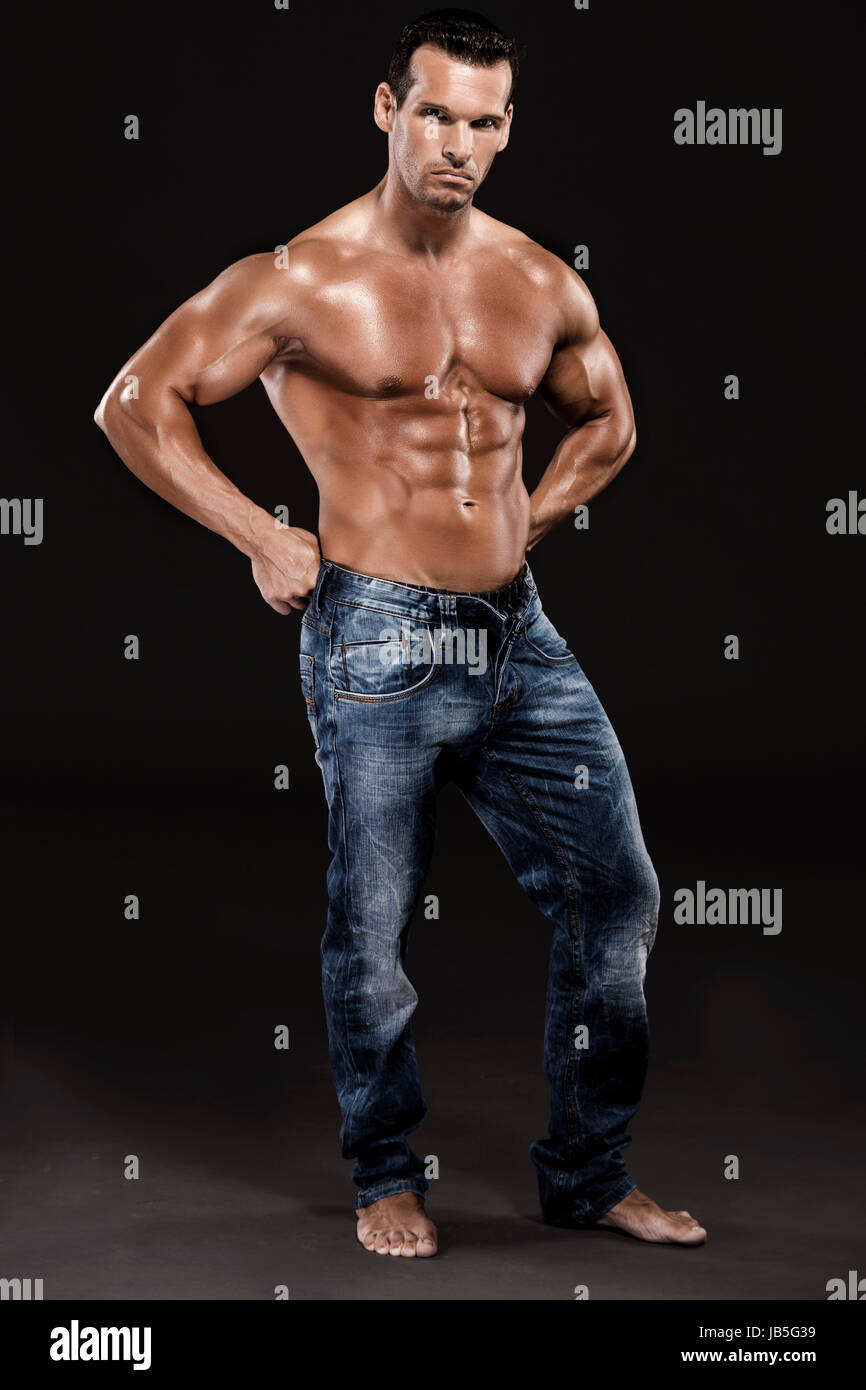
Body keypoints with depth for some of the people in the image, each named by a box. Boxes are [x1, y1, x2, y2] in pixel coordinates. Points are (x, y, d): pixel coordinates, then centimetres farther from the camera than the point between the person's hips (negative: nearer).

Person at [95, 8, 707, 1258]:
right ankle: (387, 1176, 26)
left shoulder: (544, 286, 9)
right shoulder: (302, 281, -5)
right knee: (373, 930, 3)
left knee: (618, 895, 4)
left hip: (520, 637, 5)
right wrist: (260, 536, -6)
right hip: (379, 640, -5)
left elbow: (608, 422, 27)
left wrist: (529, 518, 12)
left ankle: (588, 1172, 21)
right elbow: (137, 404, -3)